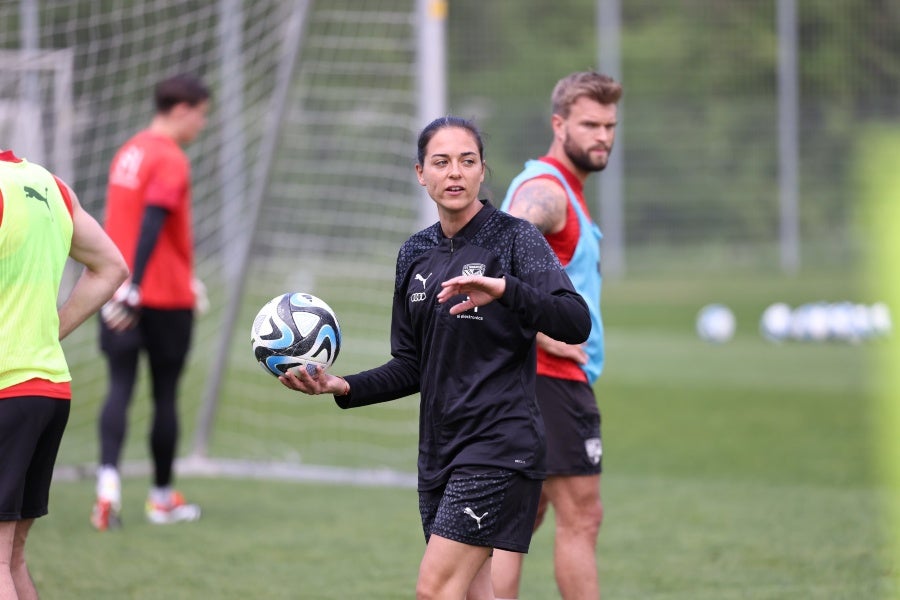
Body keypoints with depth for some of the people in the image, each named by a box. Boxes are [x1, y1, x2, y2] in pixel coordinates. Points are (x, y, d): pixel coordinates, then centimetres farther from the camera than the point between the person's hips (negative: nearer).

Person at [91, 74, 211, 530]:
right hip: (168, 297, -6)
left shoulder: (129, 151, 13)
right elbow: (152, 225, -24)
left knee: (120, 387, 0)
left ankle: (108, 477, -23)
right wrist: (134, 288, -29)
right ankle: (162, 497, 17)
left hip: (120, 298, 6)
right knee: (165, 394, 6)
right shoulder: (170, 160, -13)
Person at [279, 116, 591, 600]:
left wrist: (505, 289, -35)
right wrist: (344, 387, 1)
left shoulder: (514, 238, -7)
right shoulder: (416, 254, 12)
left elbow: (576, 324, -21)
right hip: (439, 447, 7)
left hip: (498, 447, -7)